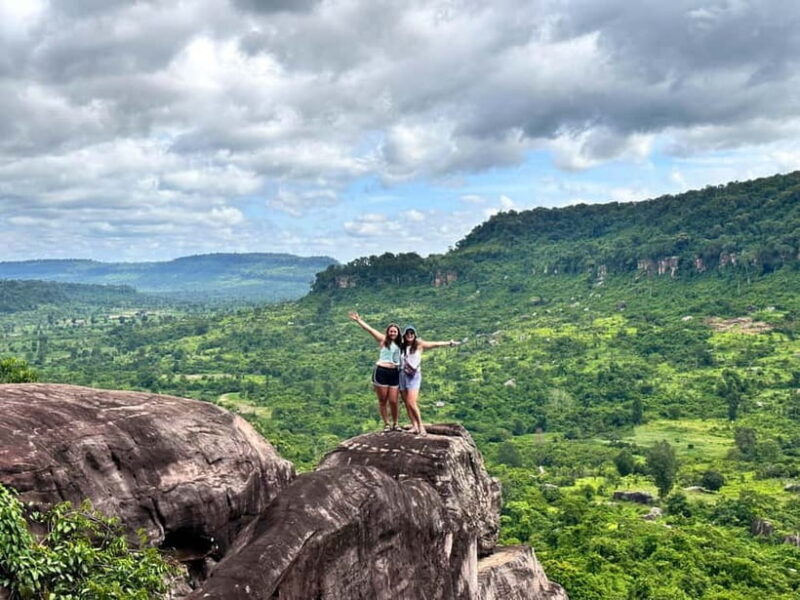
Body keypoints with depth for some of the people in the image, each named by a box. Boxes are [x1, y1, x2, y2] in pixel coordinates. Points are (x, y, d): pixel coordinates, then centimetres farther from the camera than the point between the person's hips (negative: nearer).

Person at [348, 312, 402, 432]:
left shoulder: (399, 344, 16)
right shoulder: (383, 340, 3)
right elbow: (369, 329, -5)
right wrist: (359, 320, -12)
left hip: (395, 373, 3)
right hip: (381, 372, -3)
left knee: (393, 401, 1)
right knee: (382, 401, 4)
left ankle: (395, 424, 19)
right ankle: (386, 424, 18)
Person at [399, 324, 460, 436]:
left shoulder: (419, 344, -1)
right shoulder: (401, 346, 8)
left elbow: (435, 344, -4)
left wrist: (449, 343, -9)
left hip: (414, 375, -4)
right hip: (402, 375, 4)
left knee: (412, 402, -16)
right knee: (406, 403, 3)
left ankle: (421, 425, -5)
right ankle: (414, 426, 9)